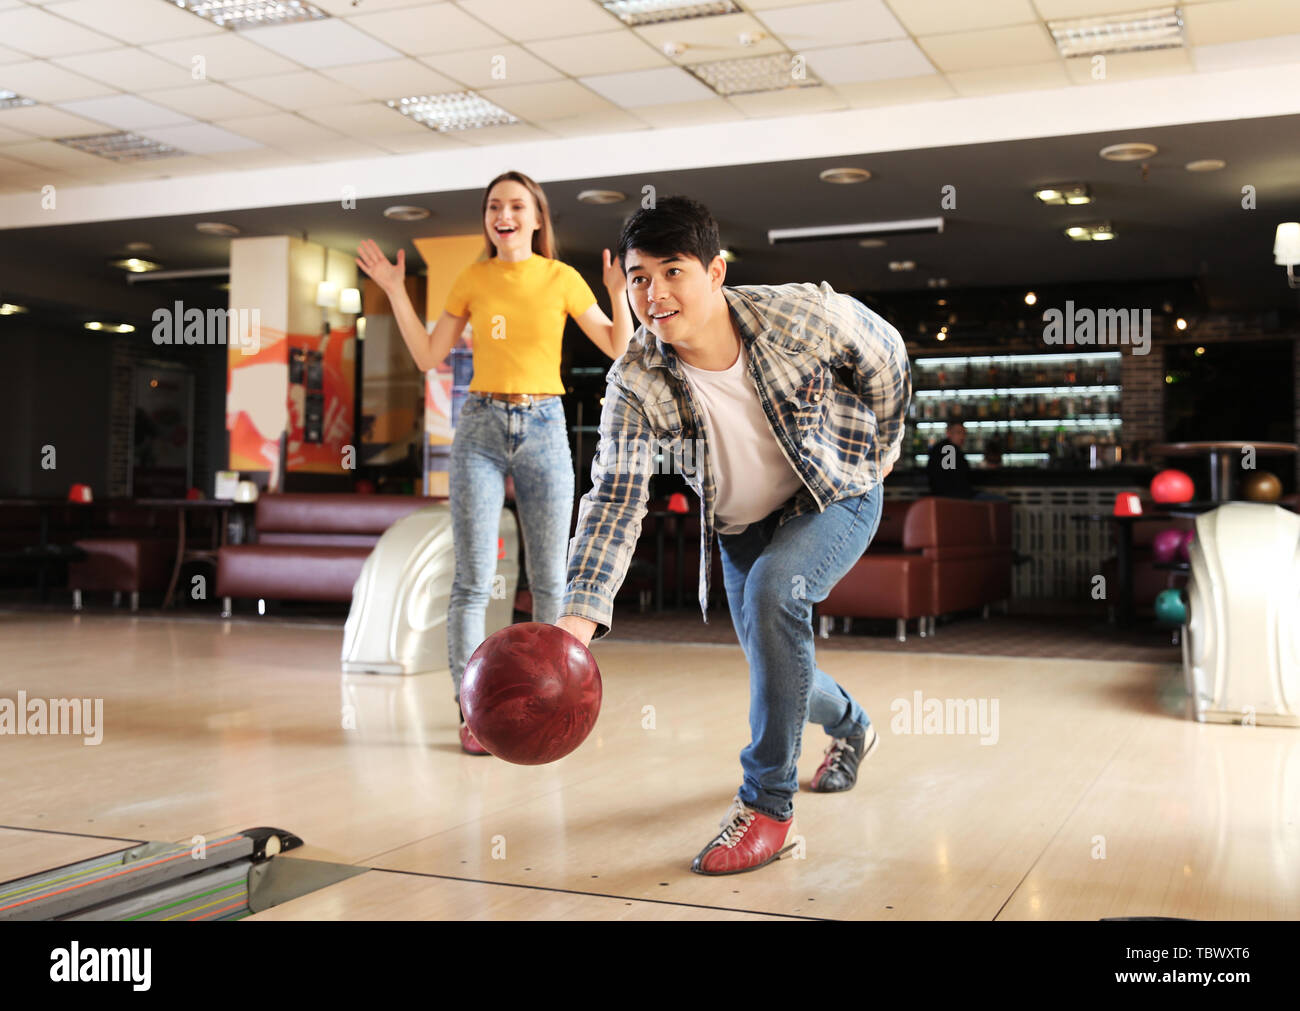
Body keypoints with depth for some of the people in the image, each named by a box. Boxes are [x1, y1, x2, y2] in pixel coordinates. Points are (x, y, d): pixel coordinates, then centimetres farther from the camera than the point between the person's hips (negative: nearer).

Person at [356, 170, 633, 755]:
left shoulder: (563, 279, 4)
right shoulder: (473, 279, 7)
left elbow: (618, 349, 4)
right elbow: (428, 357, 9)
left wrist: (618, 291, -11)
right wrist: (395, 292, 3)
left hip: (544, 430, 0)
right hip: (481, 429, 0)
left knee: (549, 579, 5)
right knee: (473, 580, -6)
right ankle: (473, 713, -1)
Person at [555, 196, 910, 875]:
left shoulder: (803, 314, -28)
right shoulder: (635, 384, -25)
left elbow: (887, 357, -8)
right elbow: (615, 498, -29)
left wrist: (883, 444, 6)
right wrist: (580, 614, -42)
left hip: (837, 496, -3)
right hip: (741, 525, 4)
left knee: (773, 590, -33)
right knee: (774, 667, 13)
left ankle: (767, 805, -21)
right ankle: (849, 726, 53)